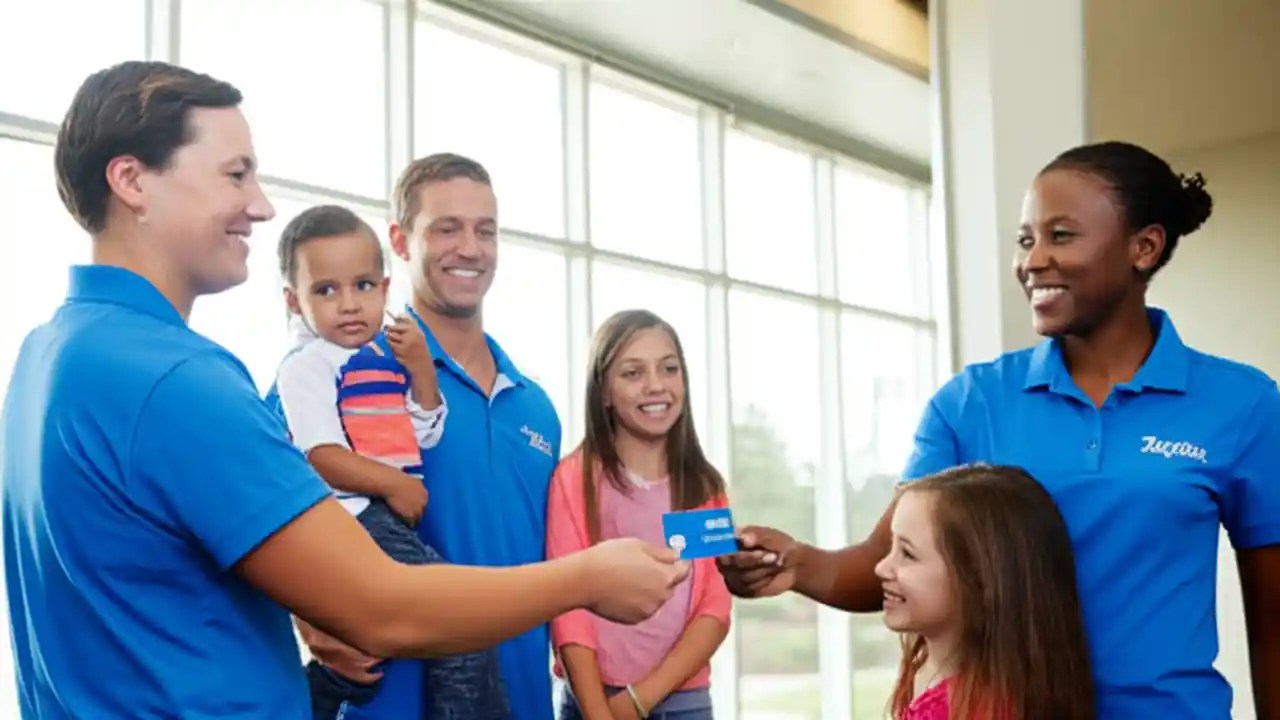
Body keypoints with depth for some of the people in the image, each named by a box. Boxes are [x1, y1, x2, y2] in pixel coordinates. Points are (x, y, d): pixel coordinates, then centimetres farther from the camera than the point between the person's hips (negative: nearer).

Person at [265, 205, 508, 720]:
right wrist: (393, 484, -18)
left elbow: (425, 435, 16)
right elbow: (320, 457, -17)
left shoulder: (388, 355, 16)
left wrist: (420, 367, 4)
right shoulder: (307, 367, -9)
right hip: (353, 519, -9)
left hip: (390, 520, 9)